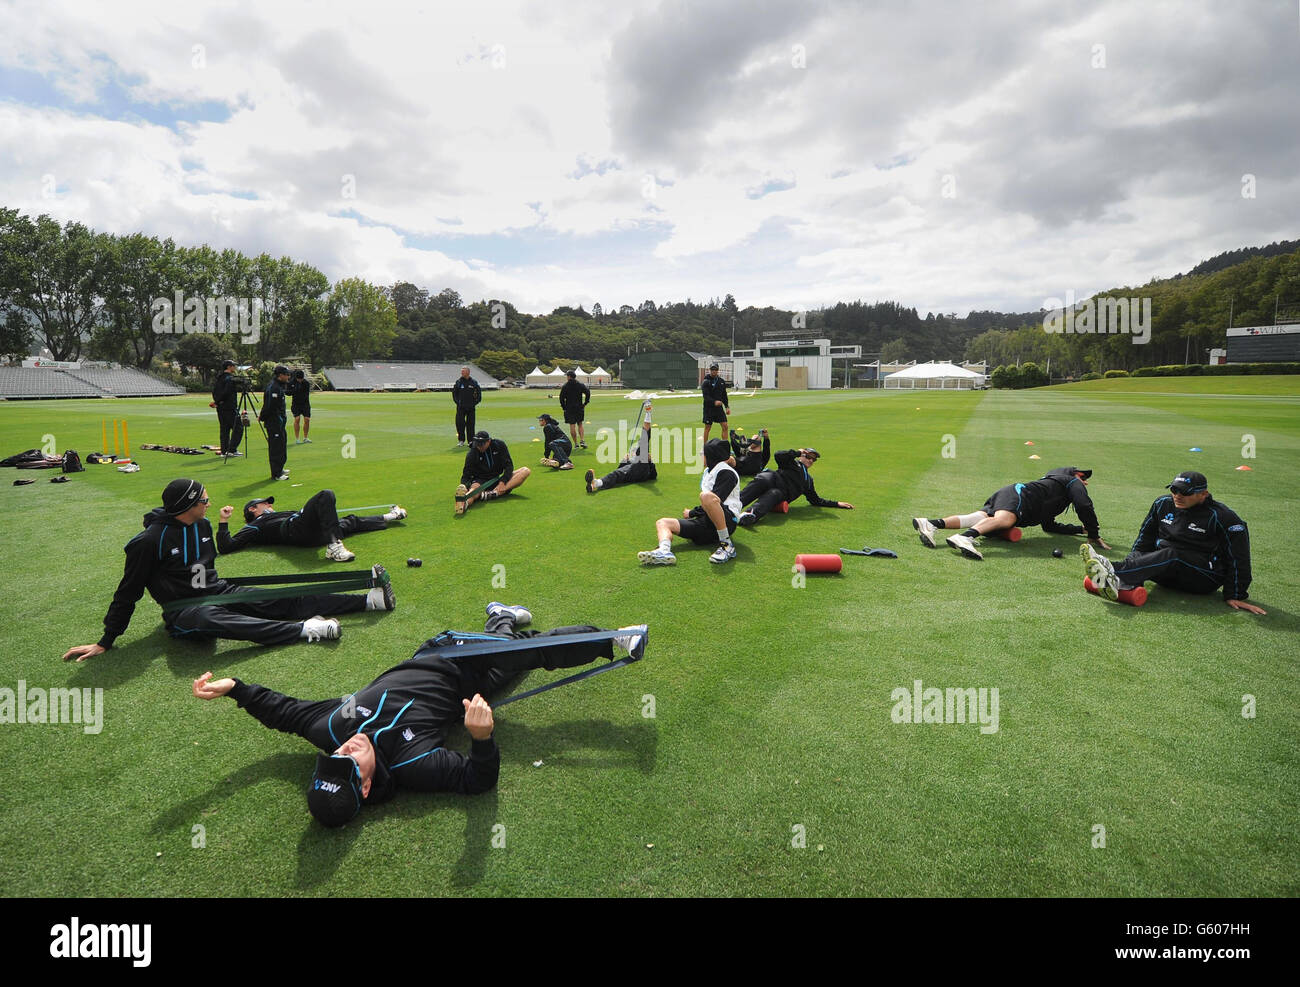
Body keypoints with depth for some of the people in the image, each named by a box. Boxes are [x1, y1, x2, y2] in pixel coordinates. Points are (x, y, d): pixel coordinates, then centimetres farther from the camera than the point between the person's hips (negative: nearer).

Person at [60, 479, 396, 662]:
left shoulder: (202, 525, 4)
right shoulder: (150, 541, -15)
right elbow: (128, 593, -8)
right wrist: (104, 643, -5)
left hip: (216, 591, 6)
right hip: (183, 609, -6)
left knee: (284, 602, -10)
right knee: (207, 619, -41)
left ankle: (367, 599, -18)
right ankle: (304, 630, -50)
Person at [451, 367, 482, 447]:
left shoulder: (474, 382, 3)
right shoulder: (458, 382, 3)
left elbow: (479, 392, 11)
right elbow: (454, 392, 13)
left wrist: (475, 402, 4)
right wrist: (457, 401, 4)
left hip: (471, 407, 0)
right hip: (461, 407, 0)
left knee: (470, 424, 3)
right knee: (460, 423, -6)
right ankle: (461, 440, 5)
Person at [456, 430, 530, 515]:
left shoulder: (499, 445, -4)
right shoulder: (472, 454, -10)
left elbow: (509, 466, -5)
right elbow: (466, 476, -10)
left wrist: (503, 482, -21)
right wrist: (465, 486, -34)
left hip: (497, 480, 3)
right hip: (481, 482, -3)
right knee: (474, 489, -38)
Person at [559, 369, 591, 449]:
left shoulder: (565, 386, -3)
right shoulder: (581, 385, 1)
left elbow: (561, 398, -6)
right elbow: (588, 392, -7)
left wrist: (564, 407, 4)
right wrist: (585, 403, 0)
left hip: (569, 409, -2)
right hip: (579, 408, 2)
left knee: (572, 426, 2)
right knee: (580, 425, 14)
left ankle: (576, 444, 0)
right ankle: (582, 441, -3)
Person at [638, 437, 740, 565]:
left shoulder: (726, 472, -3)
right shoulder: (708, 471, 24)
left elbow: (716, 500, -12)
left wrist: (691, 513, 0)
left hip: (727, 520, -9)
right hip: (706, 523, 9)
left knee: (707, 496, -38)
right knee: (662, 522, -1)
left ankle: (727, 545, -28)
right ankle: (664, 551, -35)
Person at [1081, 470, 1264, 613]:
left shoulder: (1221, 516, -9)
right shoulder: (1163, 504, 5)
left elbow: (1239, 557, -9)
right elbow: (1145, 537, 17)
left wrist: (1235, 596, -11)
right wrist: (1133, 561, 8)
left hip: (1205, 580, -5)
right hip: (1167, 574, 5)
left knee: (1171, 555, -33)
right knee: (1137, 558, -25)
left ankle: (1112, 571, -56)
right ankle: (1121, 584, -61)